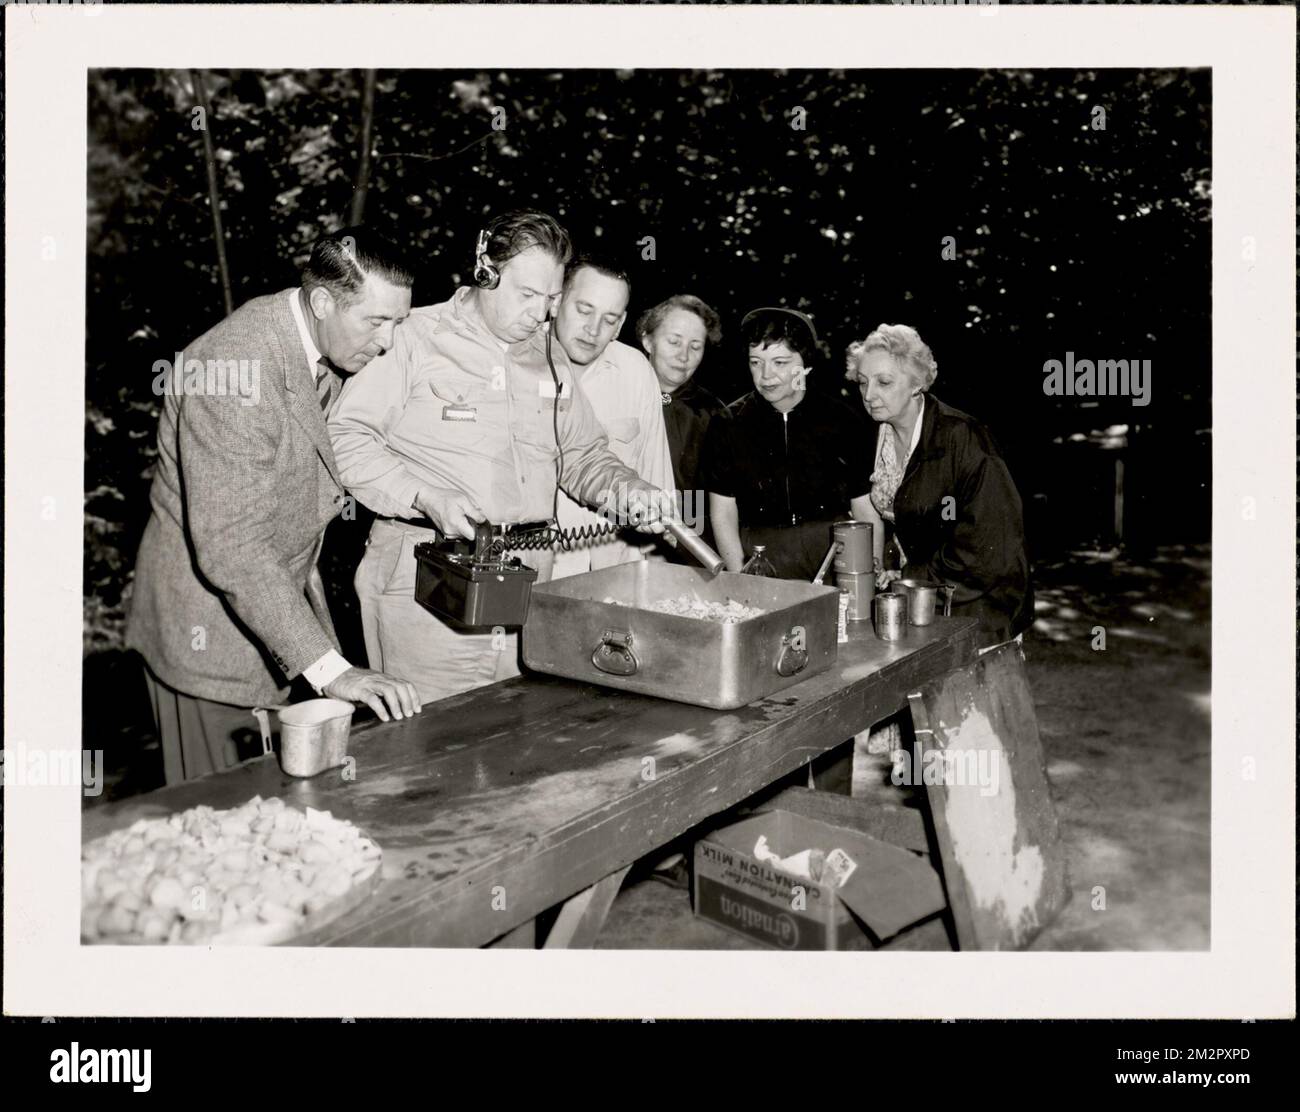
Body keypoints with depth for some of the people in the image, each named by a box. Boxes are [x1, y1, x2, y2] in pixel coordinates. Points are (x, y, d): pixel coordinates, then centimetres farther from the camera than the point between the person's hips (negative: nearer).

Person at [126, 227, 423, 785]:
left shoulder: (318, 342, 1)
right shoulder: (235, 367, -28)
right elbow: (229, 547, -32)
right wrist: (329, 669, -36)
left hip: (281, 598, 8)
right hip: (209, 622, -8)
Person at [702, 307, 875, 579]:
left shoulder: (843, 422, 2)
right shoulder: (729, 424, 2)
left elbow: (866, 510, 6)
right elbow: (723, 513, 3)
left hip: (833, 555, 0)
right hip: (758, 555, 0)